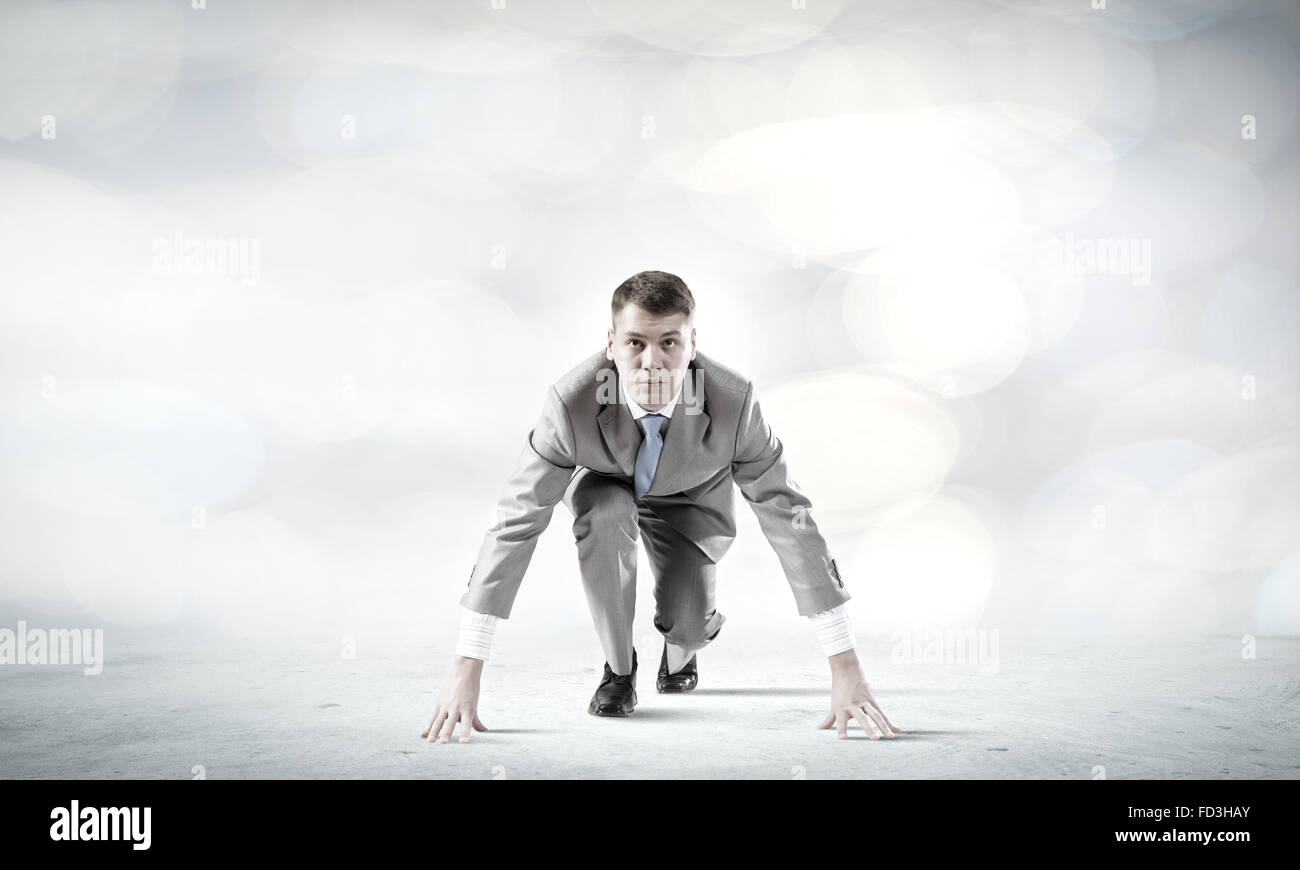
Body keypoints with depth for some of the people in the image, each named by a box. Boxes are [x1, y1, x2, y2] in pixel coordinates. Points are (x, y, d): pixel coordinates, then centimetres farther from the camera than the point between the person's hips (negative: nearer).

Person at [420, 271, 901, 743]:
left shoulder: (734, 401, -36)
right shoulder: (572, 401, -38)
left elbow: (789, 517, -31)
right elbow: (516, 521, -34)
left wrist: (845, 667, -32)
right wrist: (465, 669, -36)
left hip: (690, 496, 0)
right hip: (603, 486, 0)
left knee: (684, 624, -20)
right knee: (605, 513, -35)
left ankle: (695, 627, 21)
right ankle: (618, 667, -10)